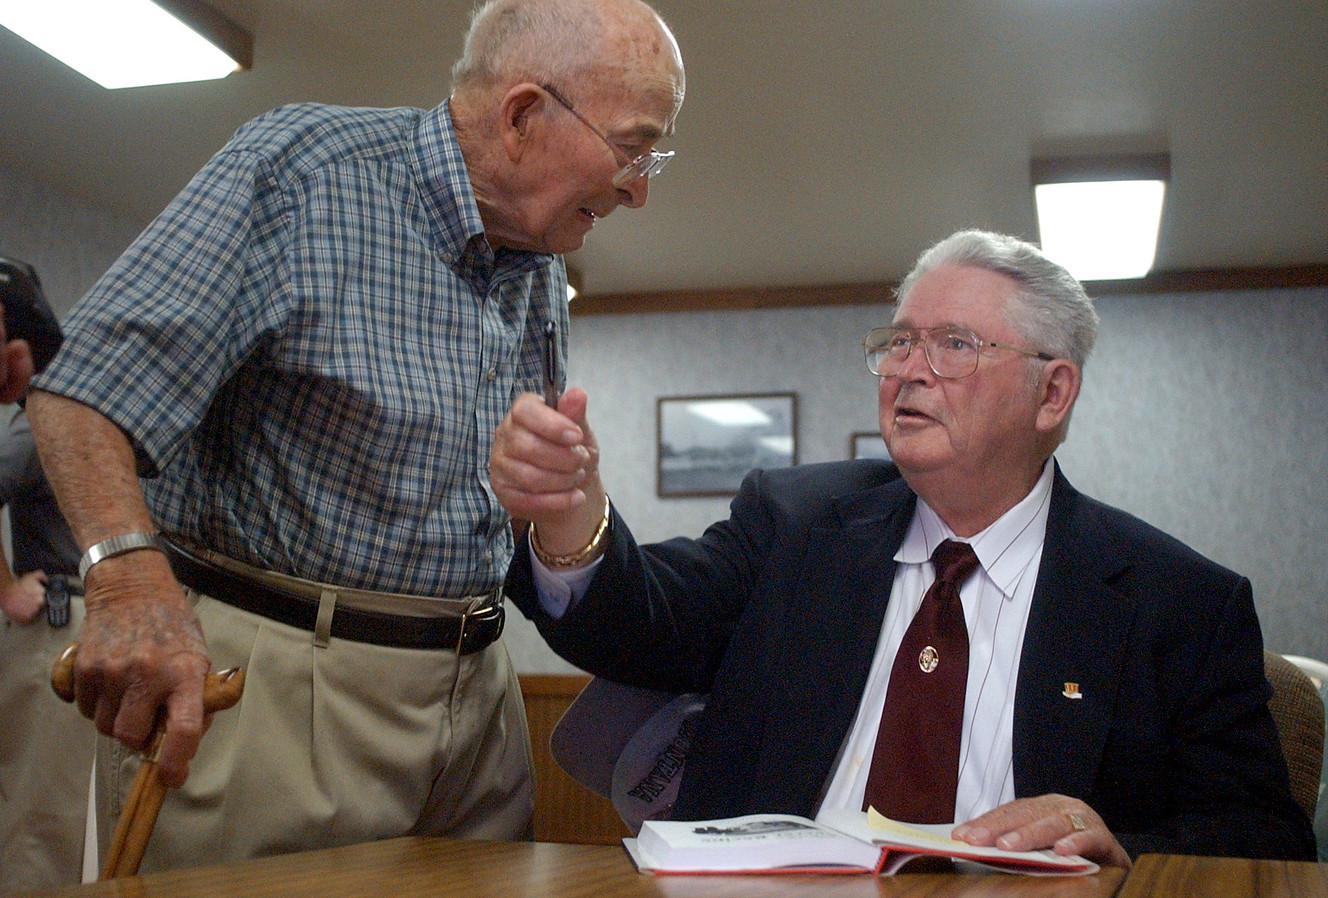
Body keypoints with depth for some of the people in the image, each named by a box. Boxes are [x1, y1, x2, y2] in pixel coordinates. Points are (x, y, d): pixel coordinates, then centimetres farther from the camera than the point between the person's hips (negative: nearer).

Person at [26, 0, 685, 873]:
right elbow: (90, 384, -17)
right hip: (263, 675, -6)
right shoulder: (302, 167, -10)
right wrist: (129, 573, -32)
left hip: (474, 692, 7)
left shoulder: (546, 276, 11)